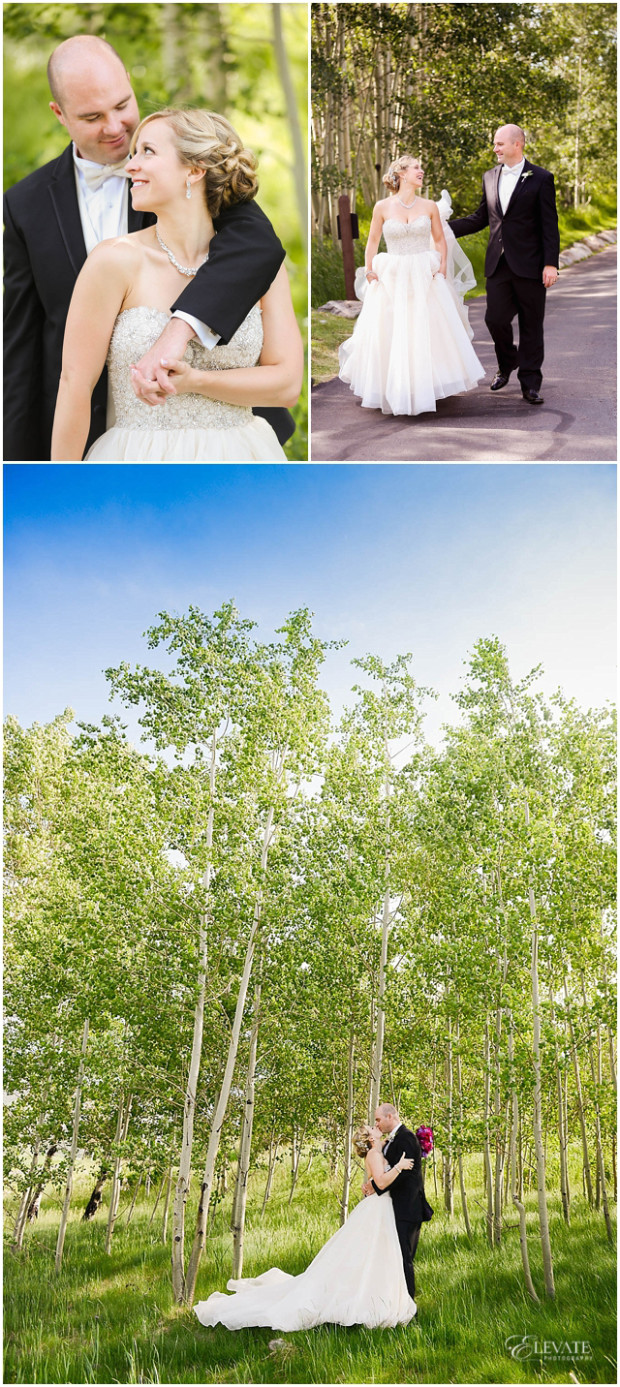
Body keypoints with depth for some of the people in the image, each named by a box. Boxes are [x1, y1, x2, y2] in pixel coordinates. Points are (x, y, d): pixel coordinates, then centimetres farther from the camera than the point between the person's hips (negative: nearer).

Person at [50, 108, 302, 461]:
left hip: (237, 459, 2)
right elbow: (75, 385, -9)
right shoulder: (116, 260, -8)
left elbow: (288, 382, -4)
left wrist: (195, 381, -16)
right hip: (142, 457, -2)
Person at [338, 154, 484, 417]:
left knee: (430, 333, -1)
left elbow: (440, 240, 12)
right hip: (391, 278, -1)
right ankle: (394, 392, 13)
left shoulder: (430, 207, 3)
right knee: (389, 336, 0)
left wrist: (443, 268, 0)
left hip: (425, 278, 1)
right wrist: (369, 271, -2)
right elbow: (372, 242, 8)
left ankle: (427, 387, 14)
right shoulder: (383, 207, -1)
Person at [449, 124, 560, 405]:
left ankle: (530, 384, 9)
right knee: (495, 319, -1)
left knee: (531, 325, 2)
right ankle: (507, 364, 27)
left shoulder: (540, 178, -3)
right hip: (498, 264, 4)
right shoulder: (490, 177, 12)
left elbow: (549, 225, -5)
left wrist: (551, 264, -12)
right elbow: (482, 217, 18)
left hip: (529, 265, -4)